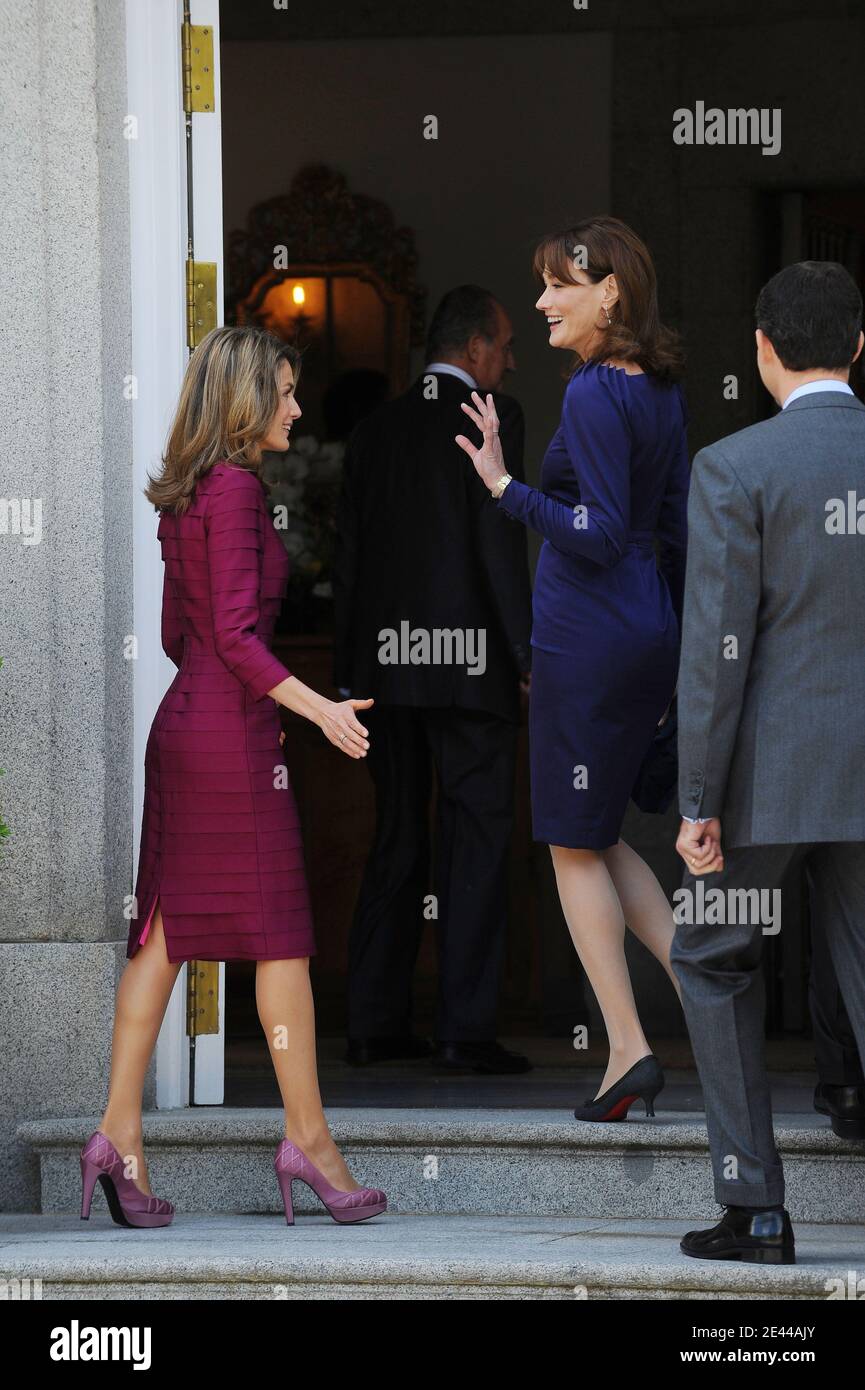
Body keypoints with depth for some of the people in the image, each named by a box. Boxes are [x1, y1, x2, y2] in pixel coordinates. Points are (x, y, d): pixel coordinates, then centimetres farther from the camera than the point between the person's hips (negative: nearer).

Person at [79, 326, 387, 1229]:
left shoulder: (182, 498, 13)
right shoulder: (235, 489, -14)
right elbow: (236, 636, -19)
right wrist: (318, 708, -21)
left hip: (181, 722, 9)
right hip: (234, 731, -9)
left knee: (166, 930, 6)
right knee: (280, 934, -1)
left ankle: (119, 1131, 2)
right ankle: (307, 1137, 4)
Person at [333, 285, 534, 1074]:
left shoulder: (377, 430, 13)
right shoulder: (490, 418, -5)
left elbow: (350, 556, 12)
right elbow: (501, 540, -12)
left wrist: (351, 669, 16)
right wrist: (527, 653, -9)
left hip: (386, 667, 6)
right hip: (470, 663, -6)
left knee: (397, 840, 12)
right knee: (477, 839, -3)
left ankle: (376, 1024, 11)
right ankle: (466, 1030, -7)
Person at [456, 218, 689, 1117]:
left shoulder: (595, 395, -16)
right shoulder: (661, 391, 11)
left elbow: (602, 534, -21)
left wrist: (506, 487, -20)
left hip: (587, 637, -9)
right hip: (650, 634, 9)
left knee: (575, 846, 1)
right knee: (598, 836, 18)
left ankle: (628, 1047, -1)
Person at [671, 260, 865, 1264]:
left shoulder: (734, 468, -11)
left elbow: (717, 645, -14)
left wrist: (697, 802, -10)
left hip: (771, 766, -4)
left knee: (712, 961, 14)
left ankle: (755, 1206, 10)